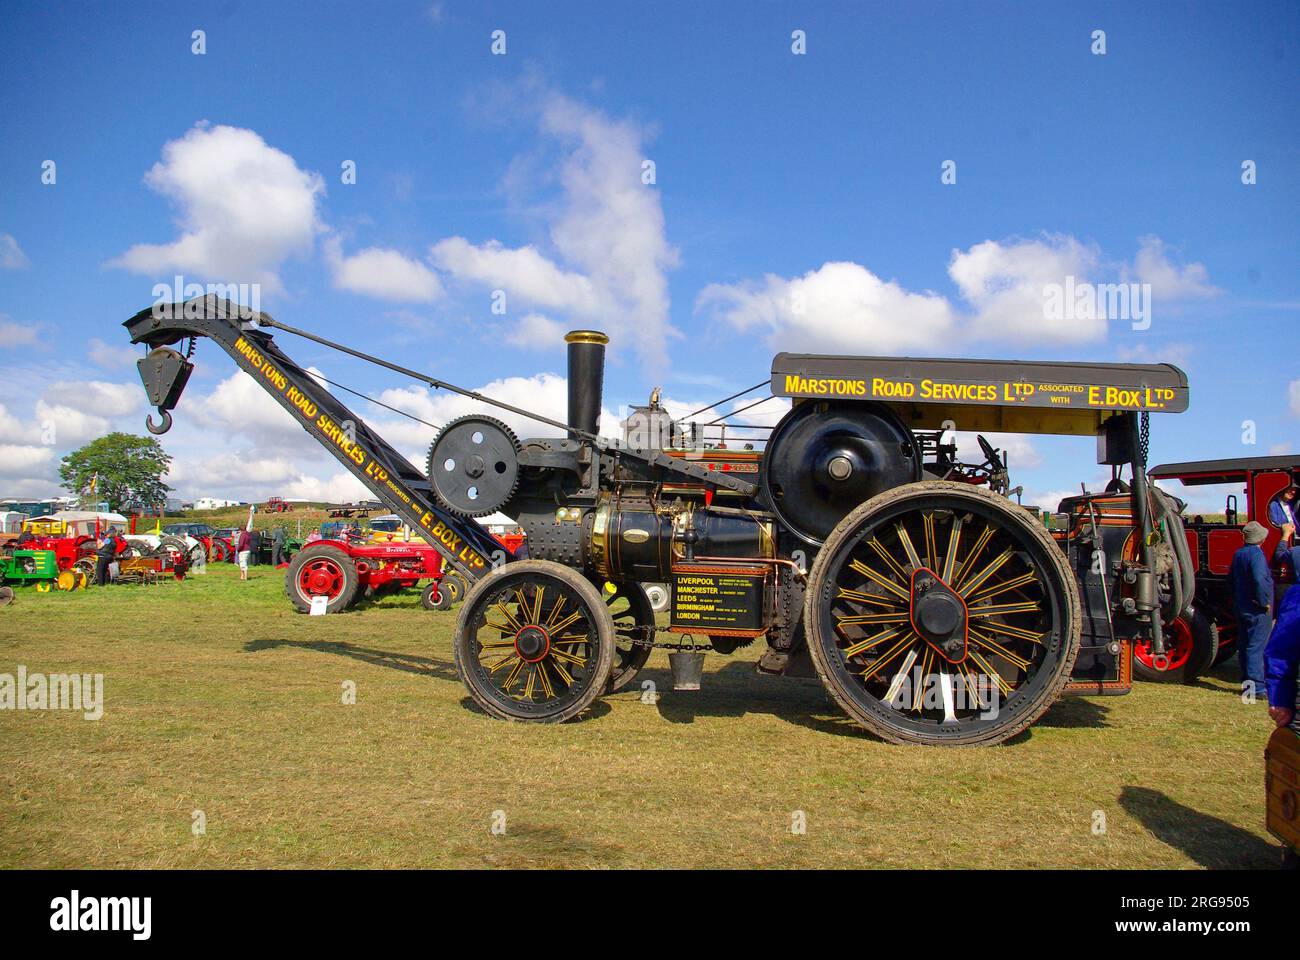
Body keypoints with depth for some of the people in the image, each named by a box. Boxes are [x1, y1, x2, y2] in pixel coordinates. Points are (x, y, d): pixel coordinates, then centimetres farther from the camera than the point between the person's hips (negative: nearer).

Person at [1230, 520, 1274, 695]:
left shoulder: (1238, 554, 9)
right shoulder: (1257, 554, -17)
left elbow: (1231, 579, 17)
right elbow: (1259, 580, -31)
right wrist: (1264, 602, -20)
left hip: (1241, 607, 8)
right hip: (1257, 610, -8)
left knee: (1244, 646, 13)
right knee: (1256, 646, -7)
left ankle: (1247, 681, 22)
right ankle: (1255, 684, -9)